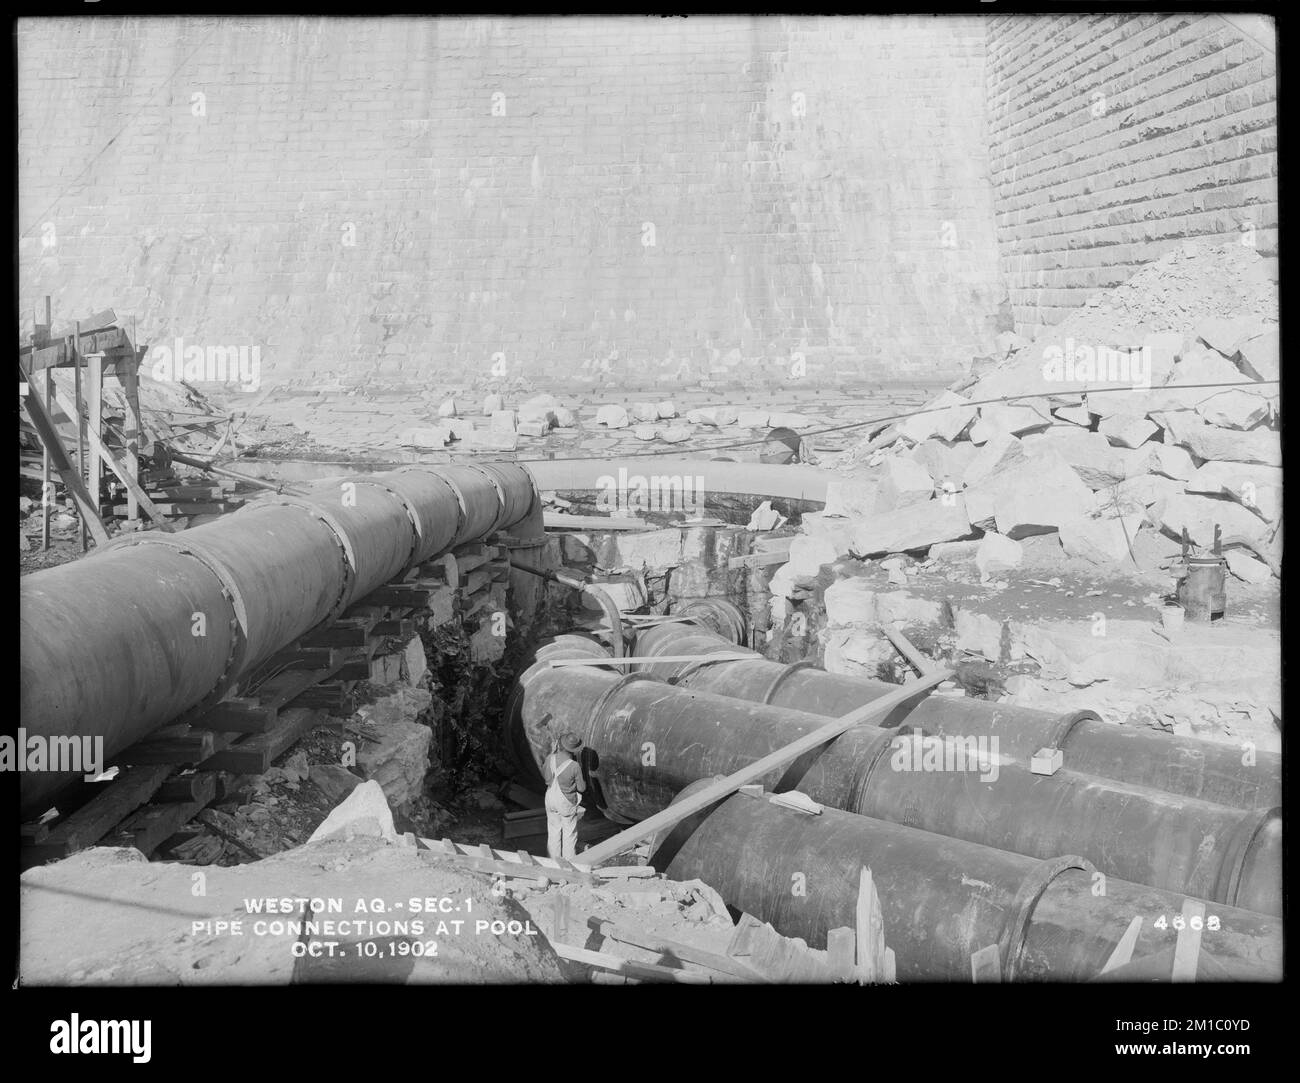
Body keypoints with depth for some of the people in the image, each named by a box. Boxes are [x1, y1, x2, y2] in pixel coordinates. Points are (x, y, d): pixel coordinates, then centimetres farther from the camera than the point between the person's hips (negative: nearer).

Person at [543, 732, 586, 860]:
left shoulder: (550, 759, -16)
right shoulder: (574, 766, -27)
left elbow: (544, 771, 7)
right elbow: (581, 788, -14)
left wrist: (553, 752, 9)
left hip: (551, 800, 4)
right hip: (567, 803, -4)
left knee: (553, 834, 19)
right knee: (569, 835, 14)